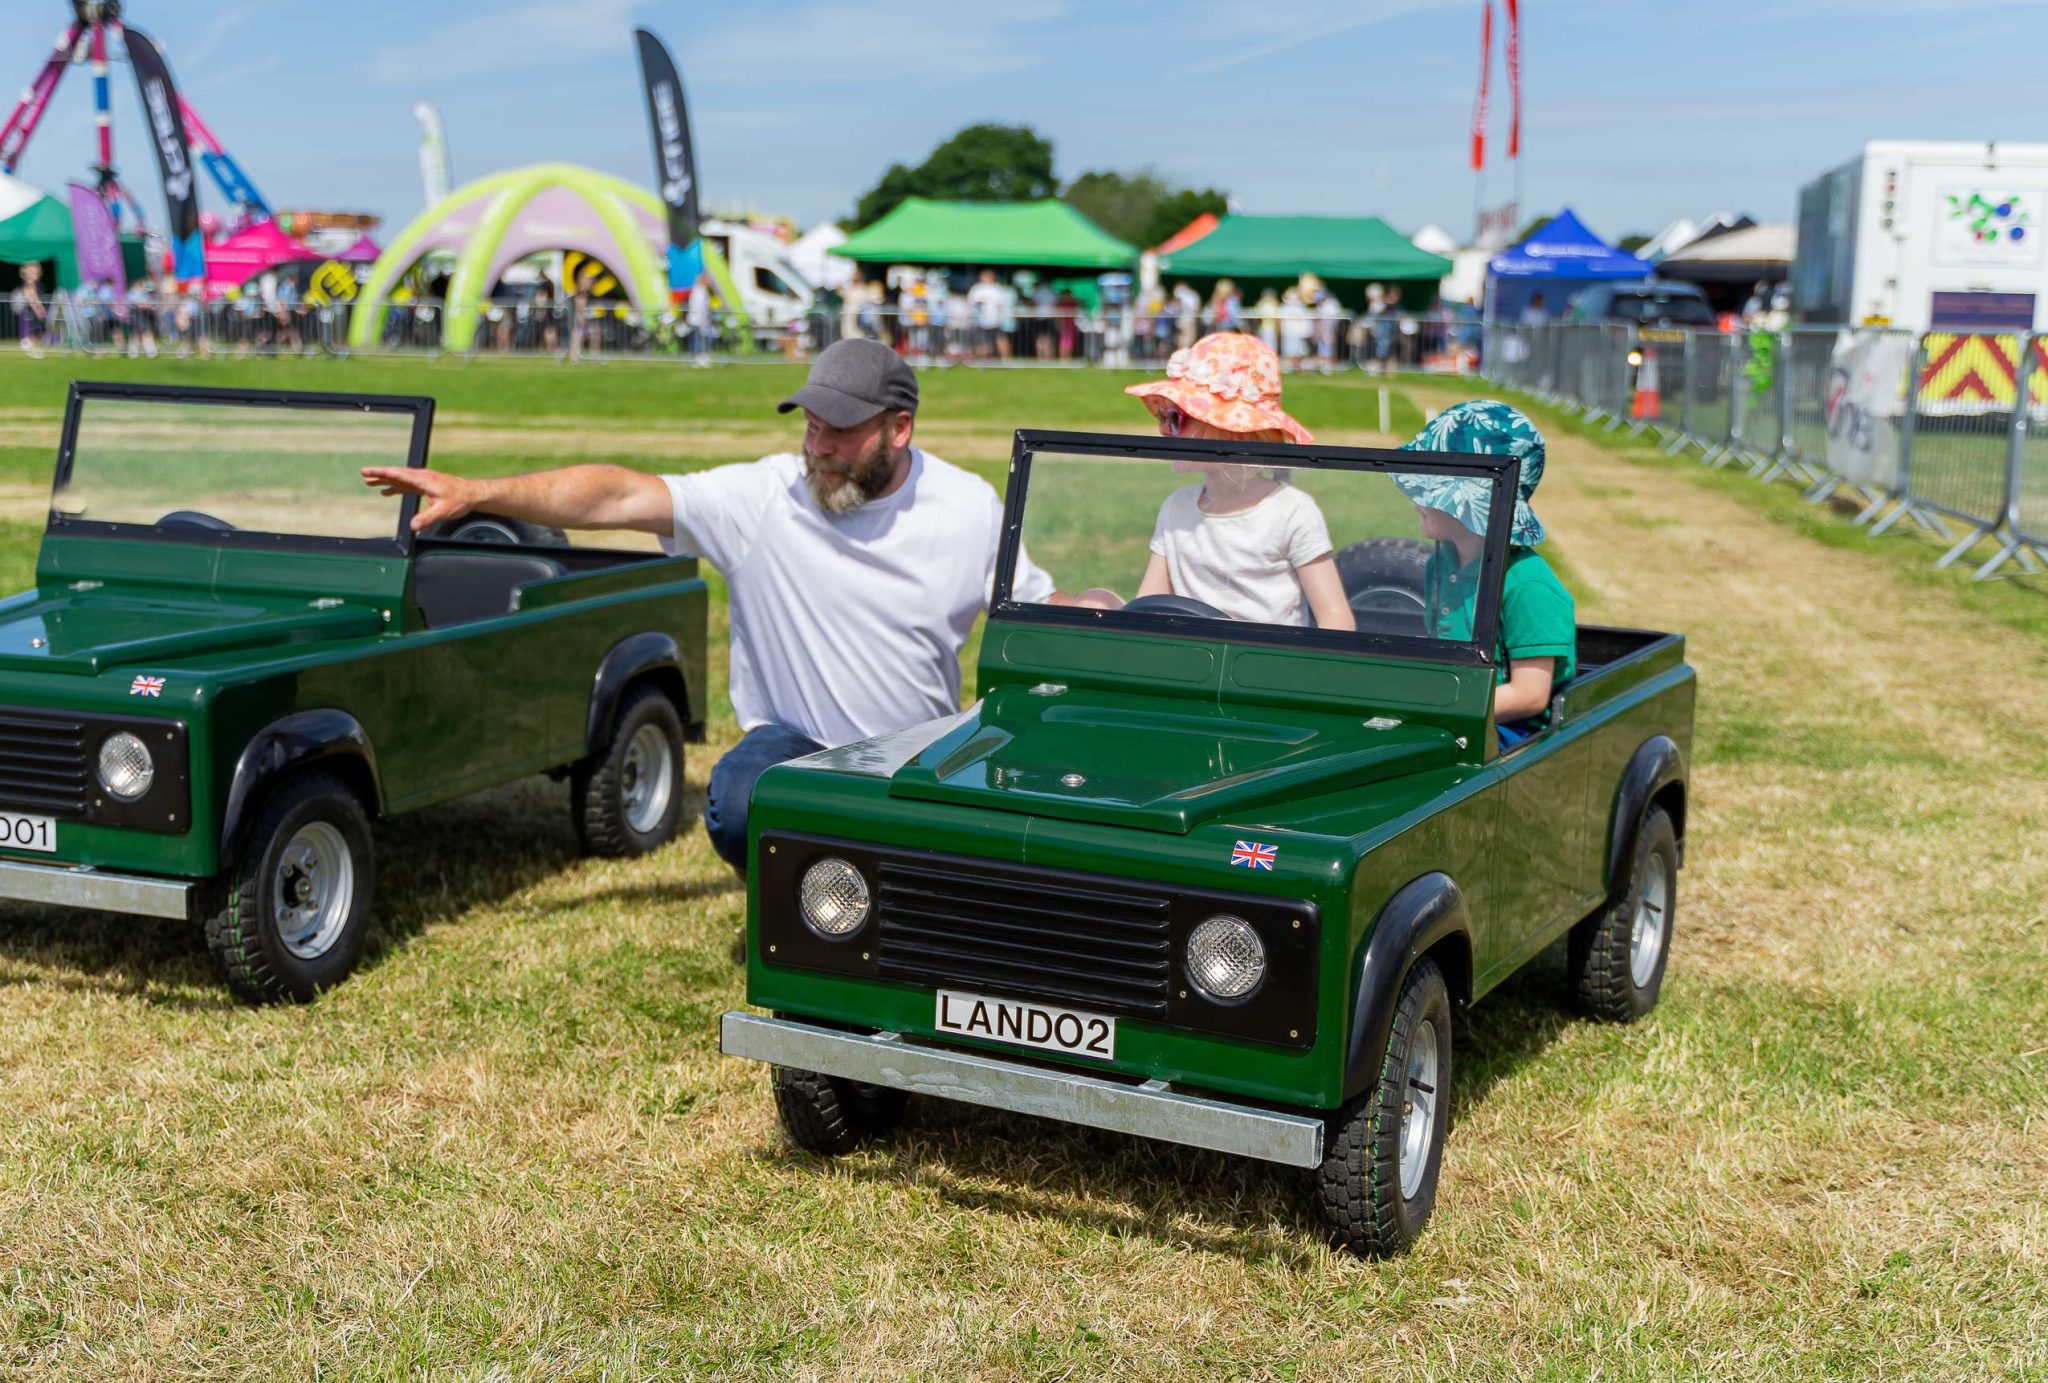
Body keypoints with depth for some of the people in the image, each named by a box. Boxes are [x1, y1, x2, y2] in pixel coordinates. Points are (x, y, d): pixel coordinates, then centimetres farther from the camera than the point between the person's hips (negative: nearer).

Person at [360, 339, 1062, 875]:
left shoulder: (970, 507, -4)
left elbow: (1039, 608, 7)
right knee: (737, 807, -33)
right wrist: (474, 492, -22)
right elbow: (618, 496, -15)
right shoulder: (763, 496, -11)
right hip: (795, 741, -1)